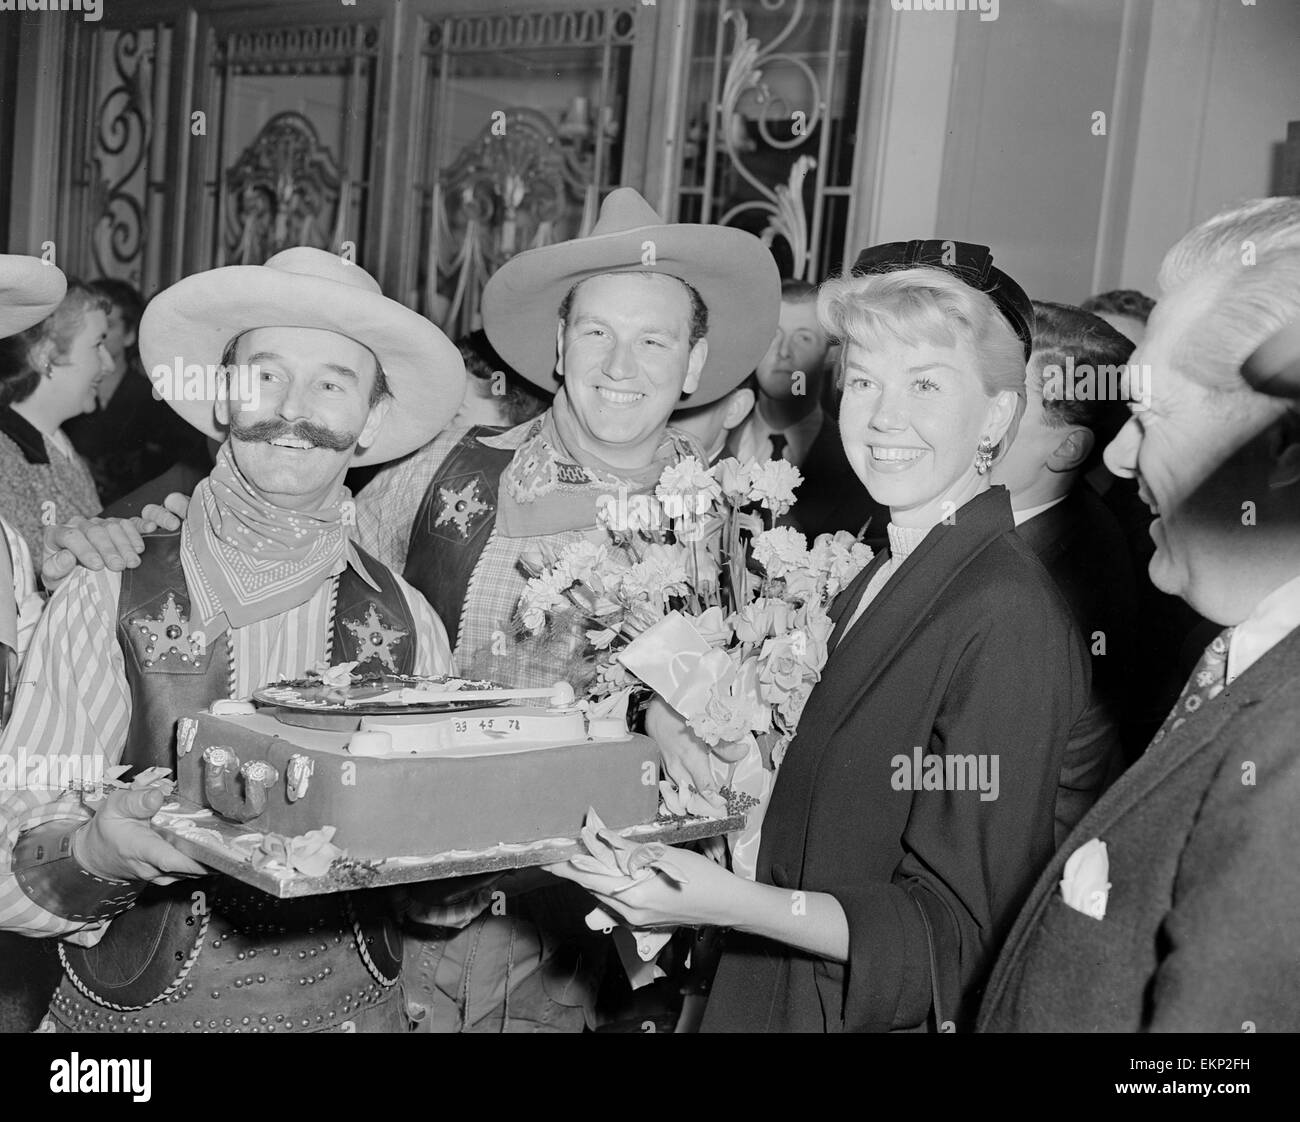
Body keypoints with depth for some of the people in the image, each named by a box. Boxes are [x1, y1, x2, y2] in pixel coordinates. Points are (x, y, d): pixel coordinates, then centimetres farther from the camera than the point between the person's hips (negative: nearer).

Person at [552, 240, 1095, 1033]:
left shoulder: (1008, 617, -23)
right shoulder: (877, 584, 2)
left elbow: (968, 935, -21)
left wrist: (734, 903, -30)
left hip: (903, 1016, -7)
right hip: (786, 996, 7)